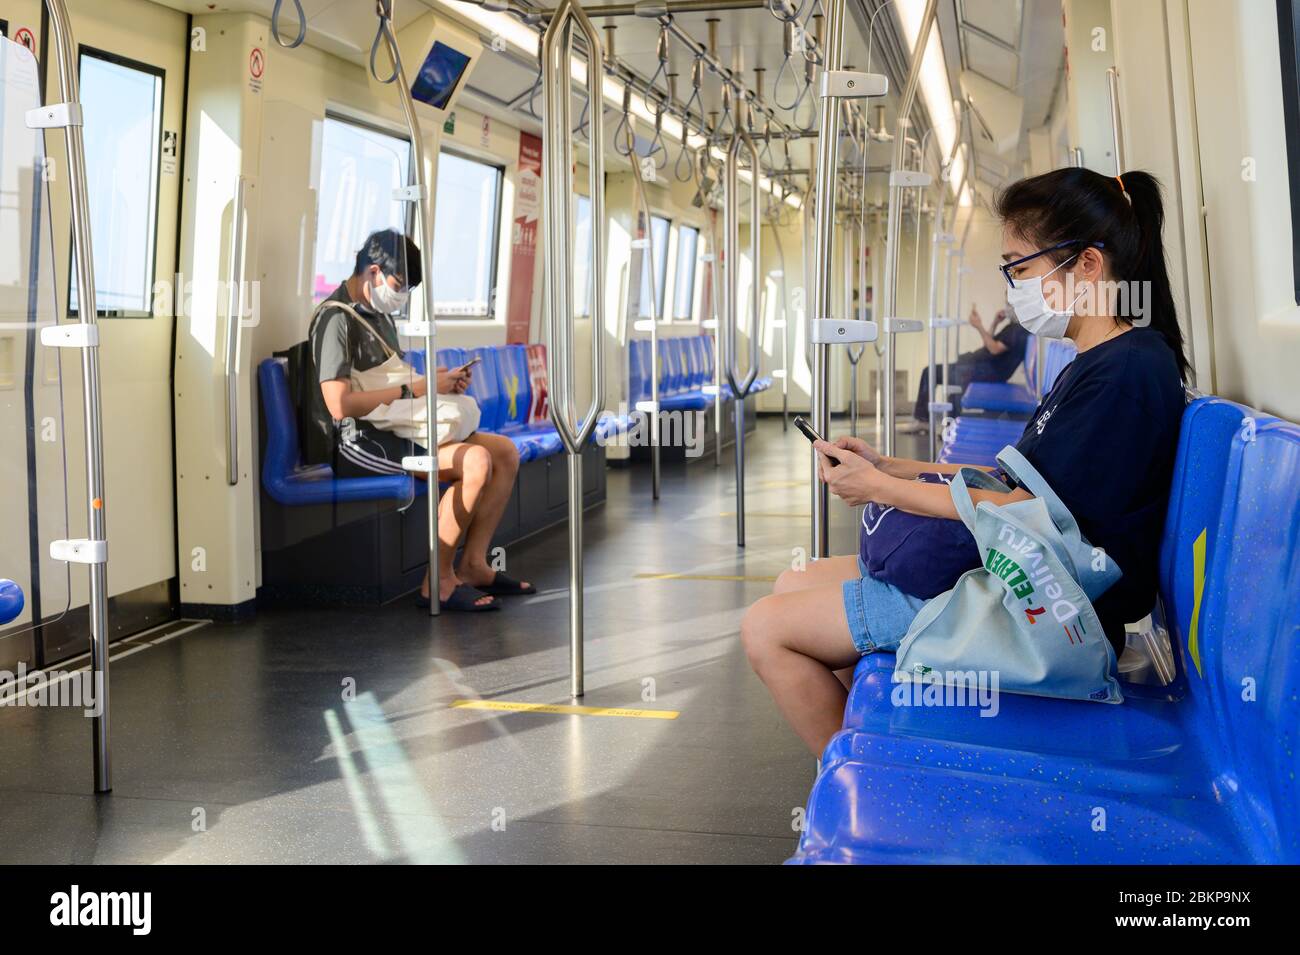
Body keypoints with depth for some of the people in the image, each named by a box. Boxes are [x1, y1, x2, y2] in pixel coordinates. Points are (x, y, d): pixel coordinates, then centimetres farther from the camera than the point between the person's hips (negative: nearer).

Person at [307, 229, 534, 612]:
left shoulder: (381, 315, 18)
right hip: (358, 443, -10)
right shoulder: (336, 319, -13)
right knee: (475, 461, -28)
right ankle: (439, 583, -19)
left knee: (505, 451, -1)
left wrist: (436, 380, 7)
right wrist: (413, 389, -19)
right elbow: (340, 404, -23)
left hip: (394, 431, 10)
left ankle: (473, 566, 0)